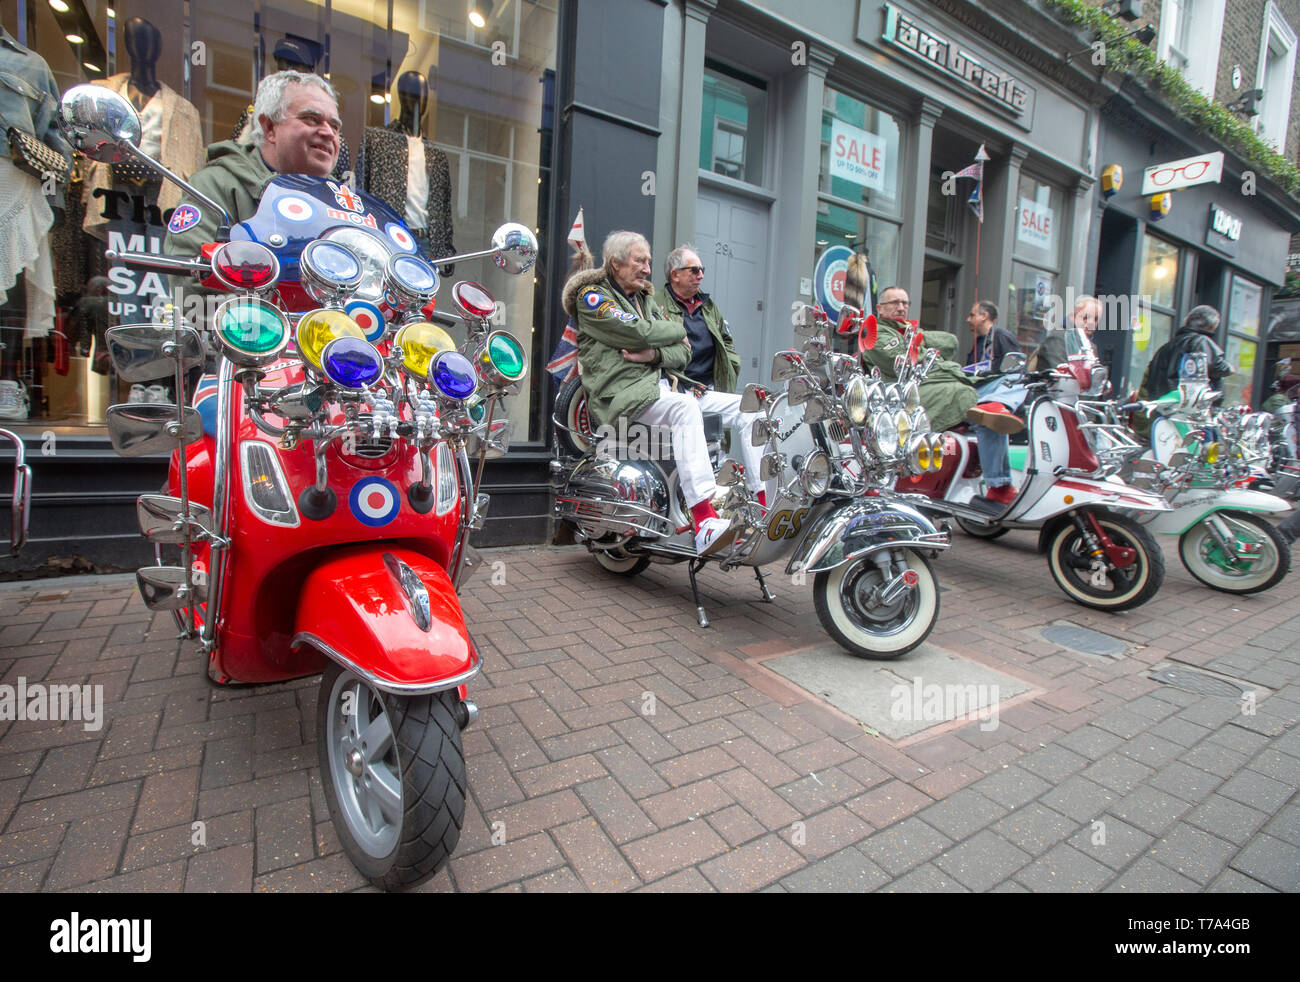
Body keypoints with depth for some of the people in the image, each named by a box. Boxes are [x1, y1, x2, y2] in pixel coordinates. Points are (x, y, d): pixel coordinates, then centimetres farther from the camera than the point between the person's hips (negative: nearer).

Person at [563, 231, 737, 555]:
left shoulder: (647, 299, 26)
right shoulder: (592, 296, 4)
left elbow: (684, 352, 15)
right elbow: (638, 333, -13)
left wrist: (656, 354, -7)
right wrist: (676, 329, 6)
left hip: (659, 386, 8)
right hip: (621, 393, -7)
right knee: (685, 408, -34)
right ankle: (703, 522, -41)